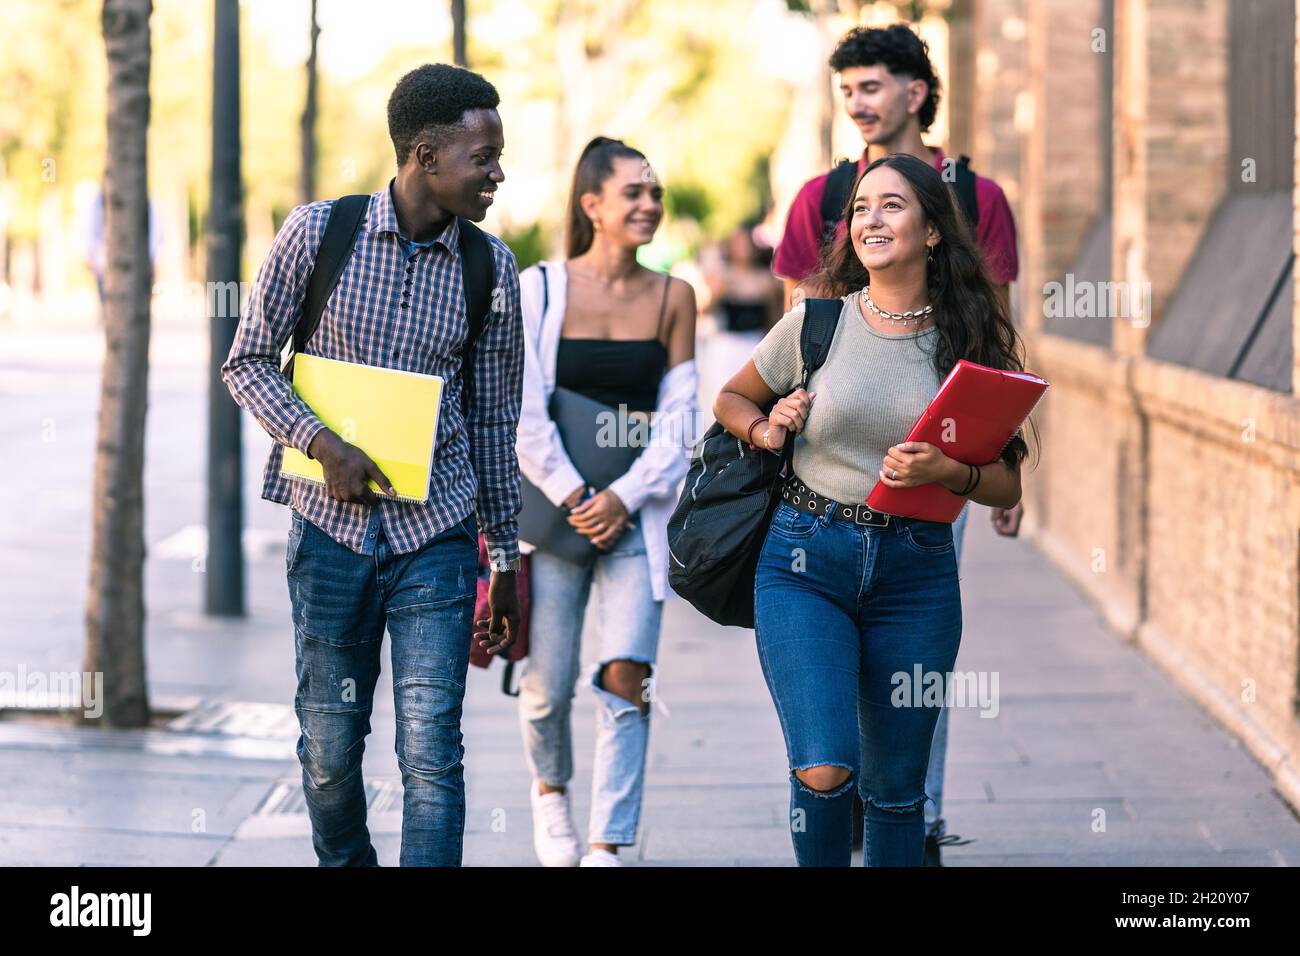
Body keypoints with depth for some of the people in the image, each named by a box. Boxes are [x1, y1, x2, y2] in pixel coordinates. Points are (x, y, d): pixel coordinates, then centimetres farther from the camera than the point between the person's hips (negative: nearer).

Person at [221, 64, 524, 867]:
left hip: (437, 536, 1)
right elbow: (249, 361, 2)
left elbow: (495, 421, 9)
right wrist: (322, 444, -14)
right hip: (331, 528, 0)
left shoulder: (492, 269, 2)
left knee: (431, 753, -8)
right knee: (330, 749, 9)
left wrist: (506, 560, 12)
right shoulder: (318, 234, -4)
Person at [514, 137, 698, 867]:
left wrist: (624, 499, -10)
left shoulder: (672, 298, 4)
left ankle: (607, 847, -7)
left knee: (626, 678, -10)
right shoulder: (540, 288, -2)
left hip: (638, 512, 1)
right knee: (549, 682, 3)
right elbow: (523, 412, -6)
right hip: (554, 505, -1)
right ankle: (551, 789, 35)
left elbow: (679, 419, 2)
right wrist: (574, 500, -10)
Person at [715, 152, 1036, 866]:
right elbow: (730, 400, 18)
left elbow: (1006, 487, 4)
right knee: (823, 771, -16)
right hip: (805, 564, -1)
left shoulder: (971, 342, 3)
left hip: (917, 573, 1)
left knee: (896, 789, 7)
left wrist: (950, 472, -16)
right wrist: (763, 429, -3)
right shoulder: (817, 323, 1)